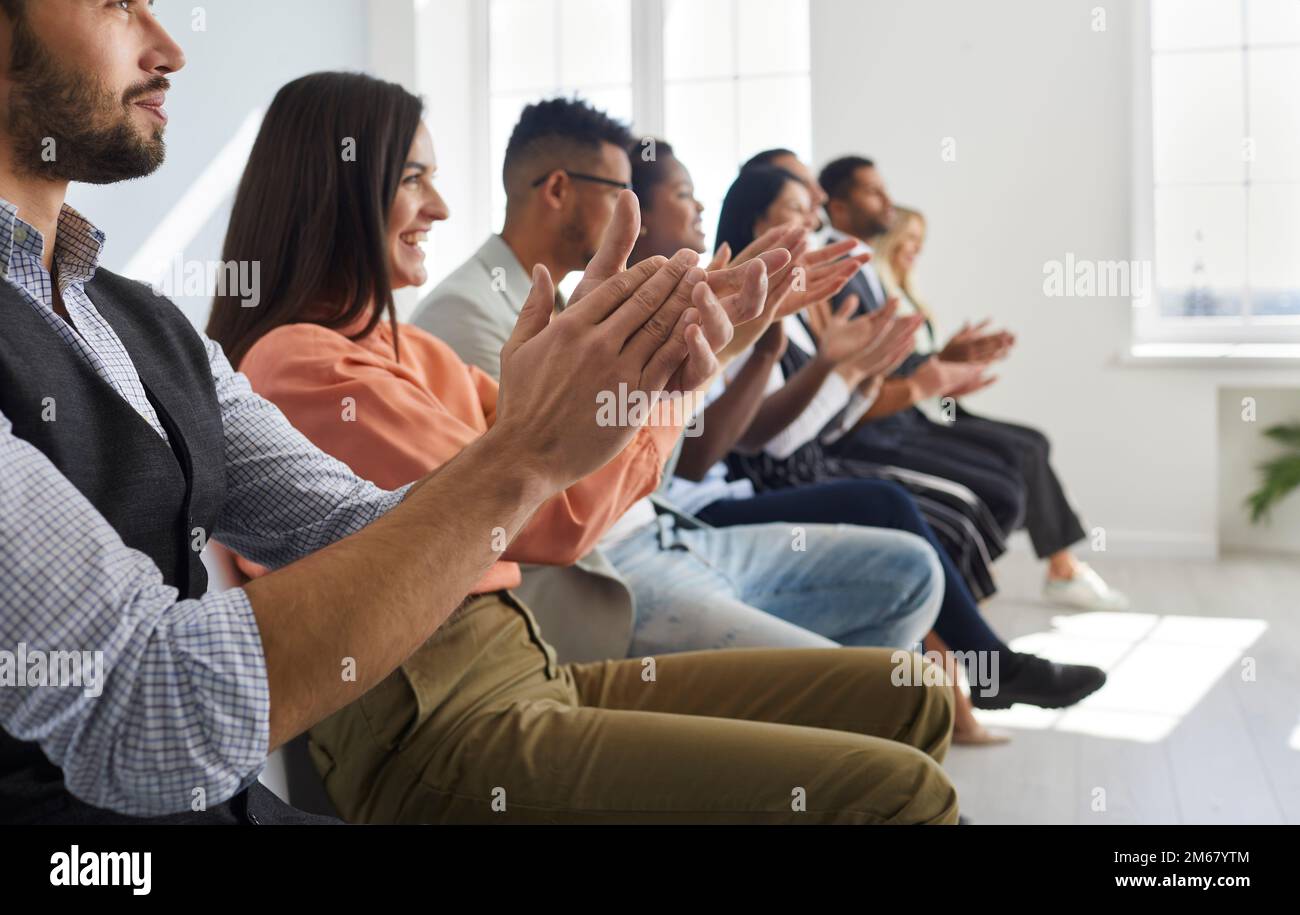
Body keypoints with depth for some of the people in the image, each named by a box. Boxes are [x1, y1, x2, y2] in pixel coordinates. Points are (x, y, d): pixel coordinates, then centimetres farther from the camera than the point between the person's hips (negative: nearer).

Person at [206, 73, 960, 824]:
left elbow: (603, 476, 12)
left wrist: (669, 349, 2)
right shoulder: (298, 364, -11)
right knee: (895, 790, -20)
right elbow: (553, 516, -18)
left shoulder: (404, 346, 17)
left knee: (904, 702, 6)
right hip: (438, 730, -10)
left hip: (531, 674, 10)